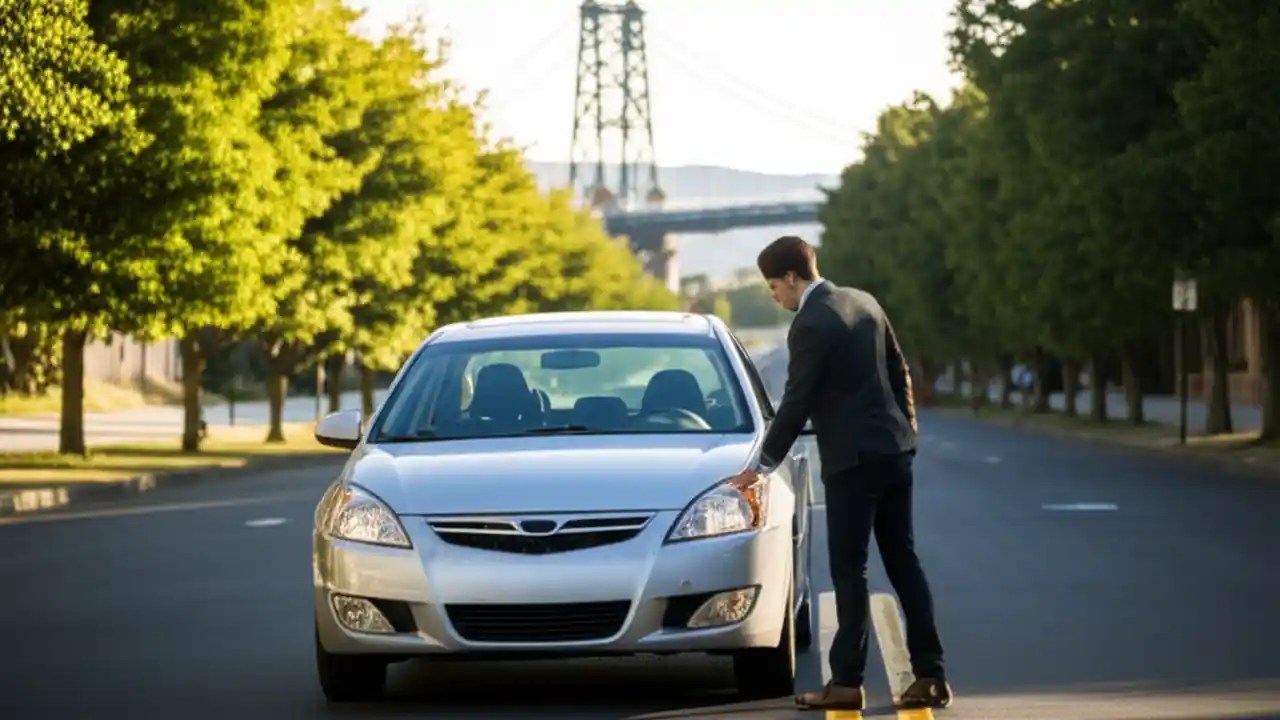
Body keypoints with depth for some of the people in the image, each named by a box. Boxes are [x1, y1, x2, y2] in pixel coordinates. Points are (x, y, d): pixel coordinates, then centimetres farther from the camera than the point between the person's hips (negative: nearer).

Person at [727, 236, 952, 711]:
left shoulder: (810, 326, -15)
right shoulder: (863, 302, 9)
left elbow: (796, 404, -12)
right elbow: (899, 373, 15)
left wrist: (763, 464, -2)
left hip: (852, 461, -8)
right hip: (894, 452, 8)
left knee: (849, 570, -3)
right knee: (903, 561, 10)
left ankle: (846, 682, -1)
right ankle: (930, 675, 8)